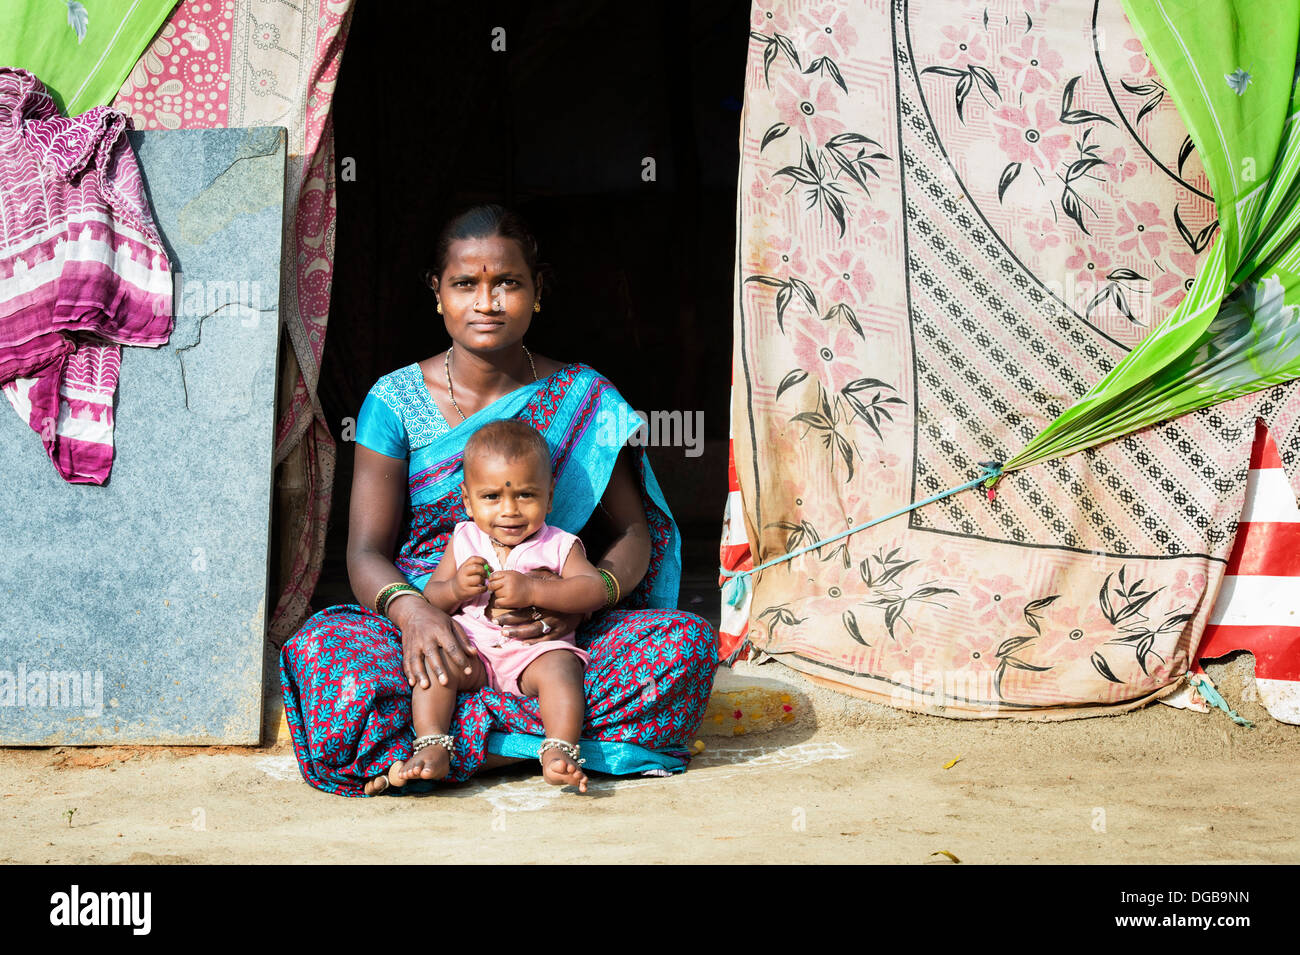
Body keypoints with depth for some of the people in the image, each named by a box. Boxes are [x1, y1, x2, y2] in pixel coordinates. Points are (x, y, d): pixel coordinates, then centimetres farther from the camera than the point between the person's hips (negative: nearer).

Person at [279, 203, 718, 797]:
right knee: (325, 648, -33)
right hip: (431, 635, -1)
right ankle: (541, 738, -23)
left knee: (687, 645, -27)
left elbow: (632, 534, 5)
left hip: (548, 641, 2)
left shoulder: (584, 399, 6)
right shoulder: (395, 401, 3)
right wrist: (411, 611, -26)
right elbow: (367, 551, -2)